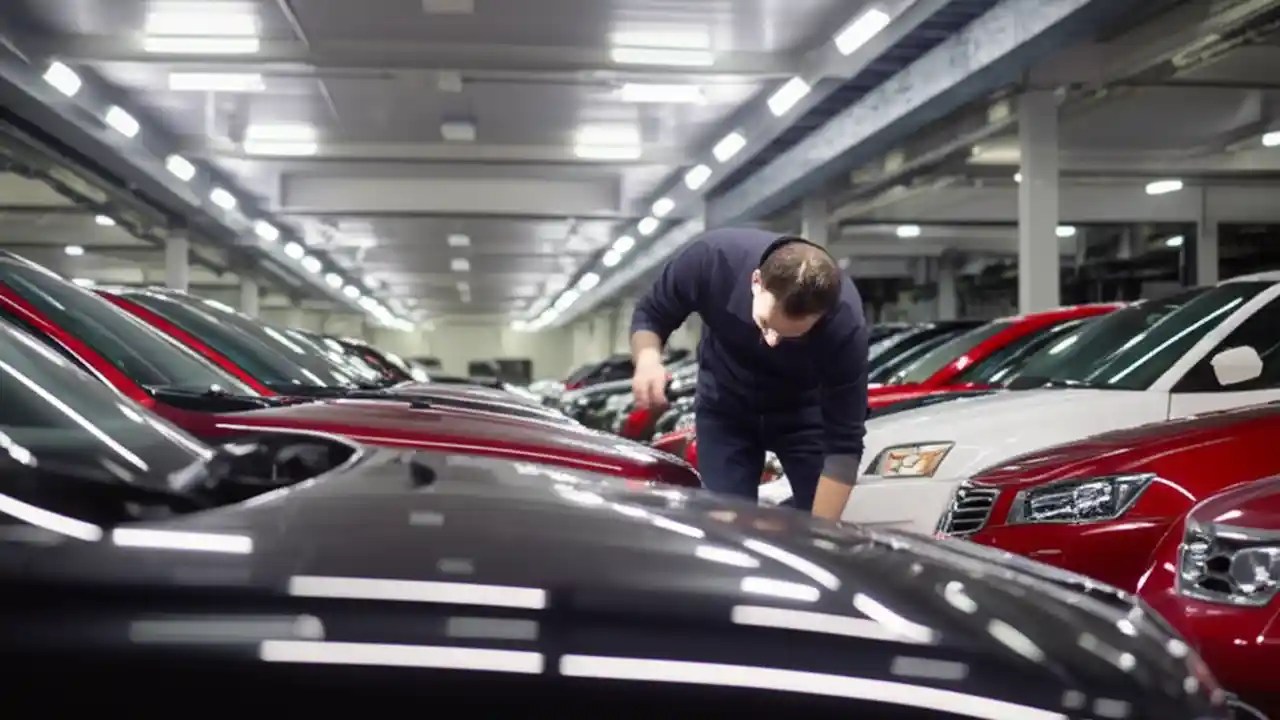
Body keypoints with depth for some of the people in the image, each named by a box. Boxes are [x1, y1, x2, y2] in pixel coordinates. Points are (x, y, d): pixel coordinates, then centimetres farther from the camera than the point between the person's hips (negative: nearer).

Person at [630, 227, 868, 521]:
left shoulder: (844, 322, -36)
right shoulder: (712, 257, -34)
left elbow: (844, 444, -29)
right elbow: (650, 314, -13)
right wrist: (648, 359, -36)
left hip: (804, 409, -1)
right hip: (725, 405, 1)